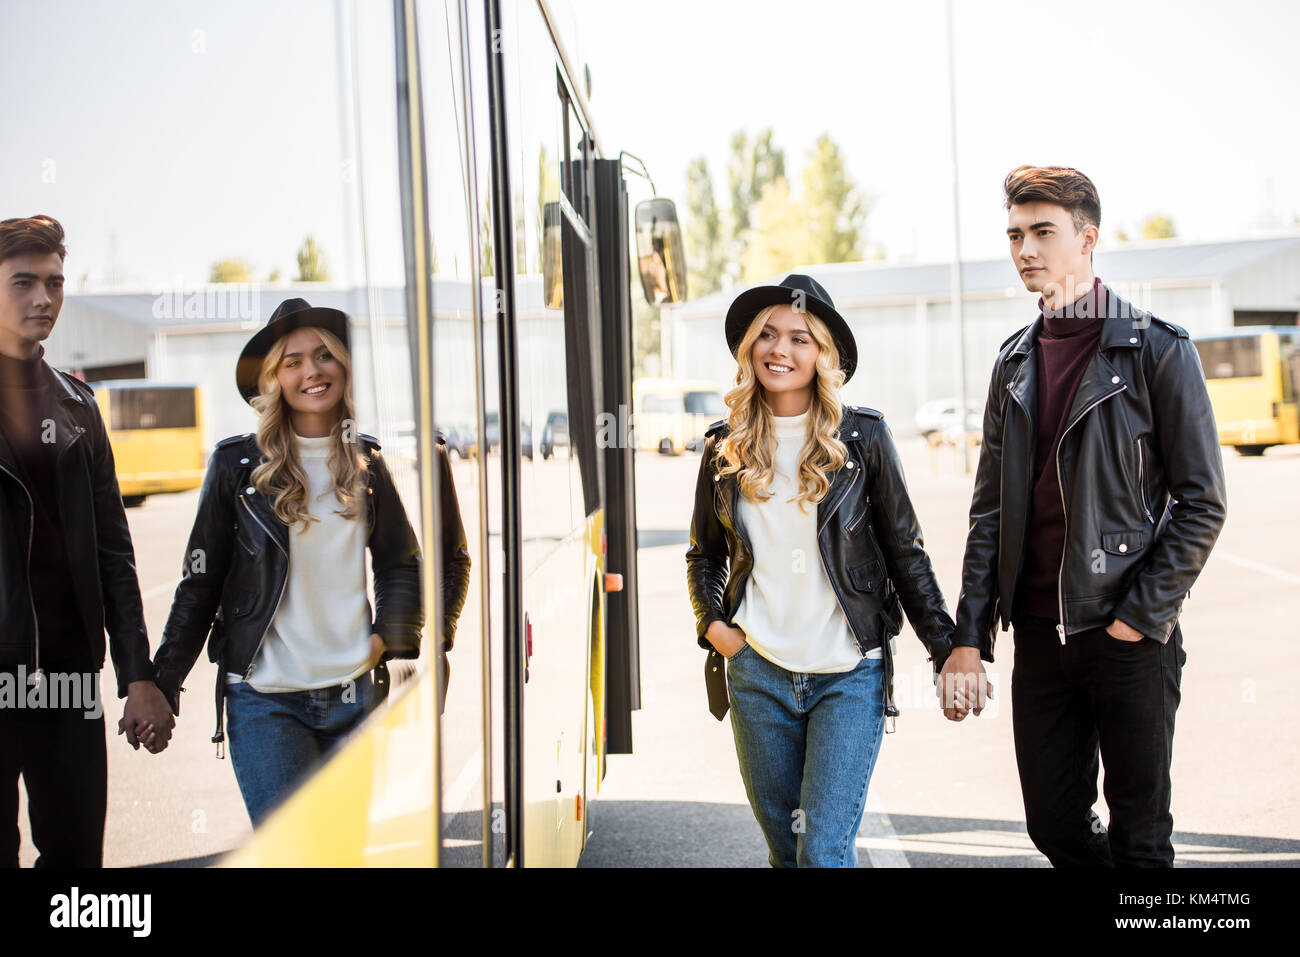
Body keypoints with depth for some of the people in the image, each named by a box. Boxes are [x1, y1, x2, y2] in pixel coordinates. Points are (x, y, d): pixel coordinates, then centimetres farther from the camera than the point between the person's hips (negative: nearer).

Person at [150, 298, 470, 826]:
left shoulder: (371, 463, 7)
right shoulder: (238, 464, 0)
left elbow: (401, 565, 15)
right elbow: (200, 582, 3)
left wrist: (388, 636, -2)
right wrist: (163, 683, 0)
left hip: (354, 696, 3)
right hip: (263, 699, -3)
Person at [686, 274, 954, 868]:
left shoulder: (861, 438, -2)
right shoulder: (725, 449, 6)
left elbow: (905, 552, 2)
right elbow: (703, 555, 18)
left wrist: (948, 650, -2)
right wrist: (711, 624, 2)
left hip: (848, 677, -3)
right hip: (757, 674, 3)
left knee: (824, 849, -11)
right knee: (783, 847, 12)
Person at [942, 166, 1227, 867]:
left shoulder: (1157, 349, -5)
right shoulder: (1015, 362, 10)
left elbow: (1201, 502, -6)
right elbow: (991, 511, 10)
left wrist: (1142, 616, -12)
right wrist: (969, 639, 3)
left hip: (1130, 634, -5)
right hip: (1039, 634, 5)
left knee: (1138, 841, 4)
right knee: (1055, 828, 11)